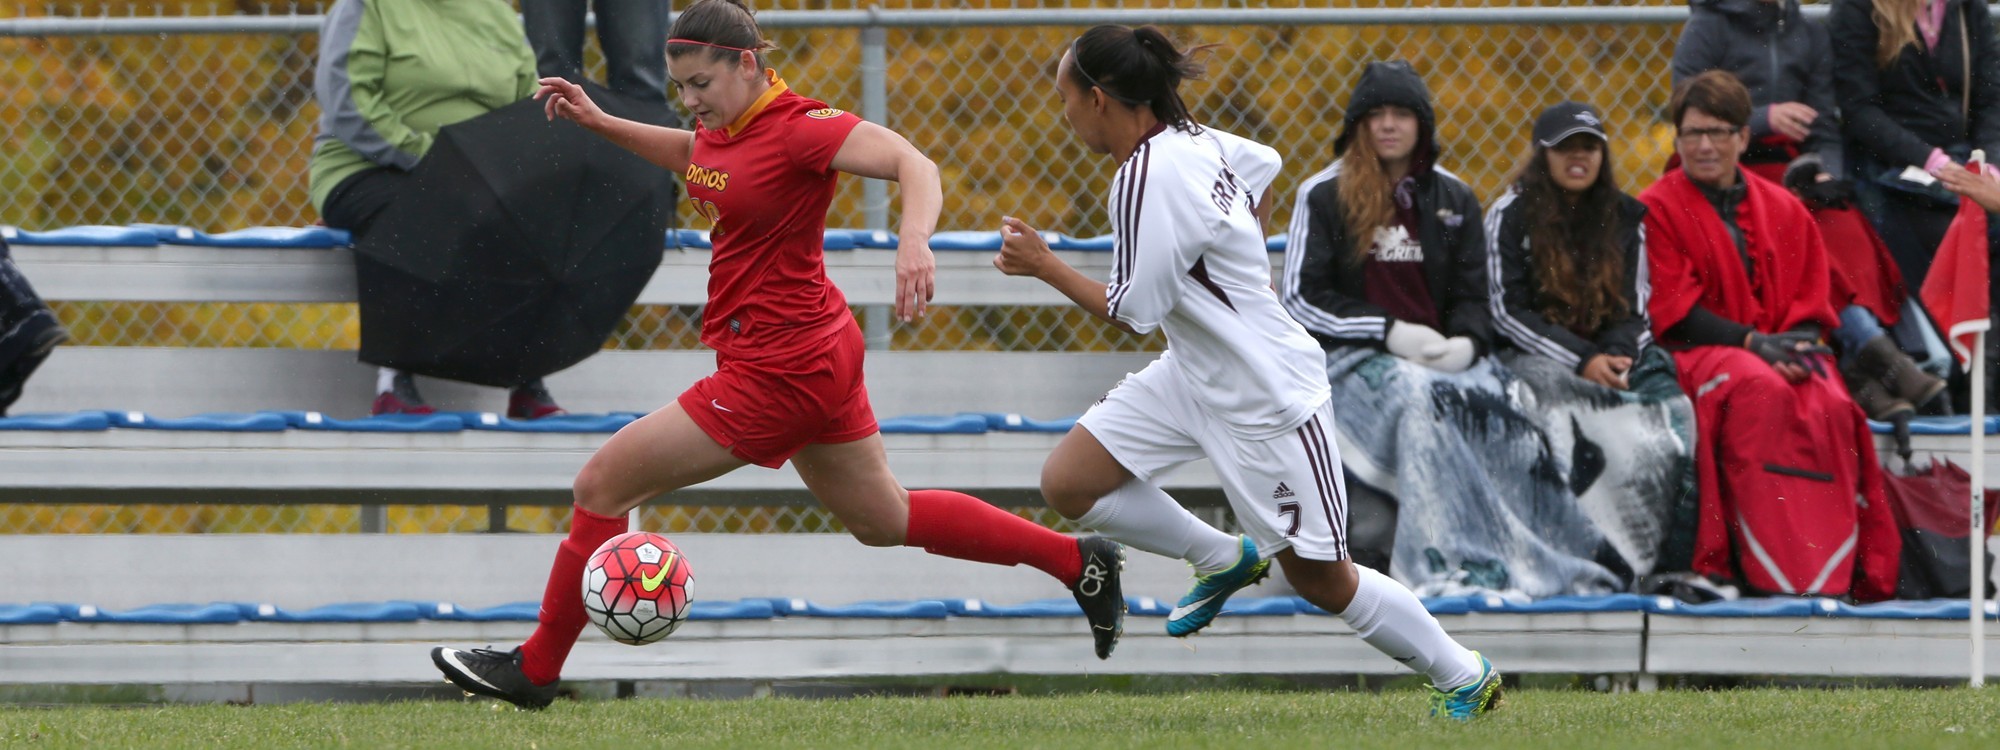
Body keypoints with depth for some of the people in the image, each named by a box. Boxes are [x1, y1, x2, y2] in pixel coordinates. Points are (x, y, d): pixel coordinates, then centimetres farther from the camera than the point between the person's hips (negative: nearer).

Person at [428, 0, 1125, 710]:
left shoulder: (798, 128, -20)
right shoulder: (726, 125, 6)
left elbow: (912, 163, -30)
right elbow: (692, 155, 31)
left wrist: (914, 237, -49)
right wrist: (599, 123, 20)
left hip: (778, 370, -10)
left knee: (601, 485, -4)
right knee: (883, 521, 22)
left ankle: (535, 670, 6)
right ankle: (1079, 561, 26)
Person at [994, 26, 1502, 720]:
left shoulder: (1147, 180, -25)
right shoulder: (1192, 140, 2)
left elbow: (1132, 312, -21)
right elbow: (1263, 164, 23)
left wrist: (1043, 265, -10)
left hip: (1265, 397, -9)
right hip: (1193, 375, 9)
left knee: (1319, 580, 1)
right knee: (1068, 484, 0)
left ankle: (1465, 678, 17)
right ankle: (1224, 559, 18)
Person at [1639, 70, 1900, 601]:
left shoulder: (1782, 210, 16)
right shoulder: (1657, 209, 3)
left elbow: (1812, 305, 14)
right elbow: (1670, 312, -5)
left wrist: (1796, 345, -10)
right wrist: (1752, 342, -16)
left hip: (1788, 353, 4)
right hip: (1698, 353, -4)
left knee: (1833, 405, -30)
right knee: (1764, 392, -37)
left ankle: (1835, 573, -31)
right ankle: (1772, 572, -41)